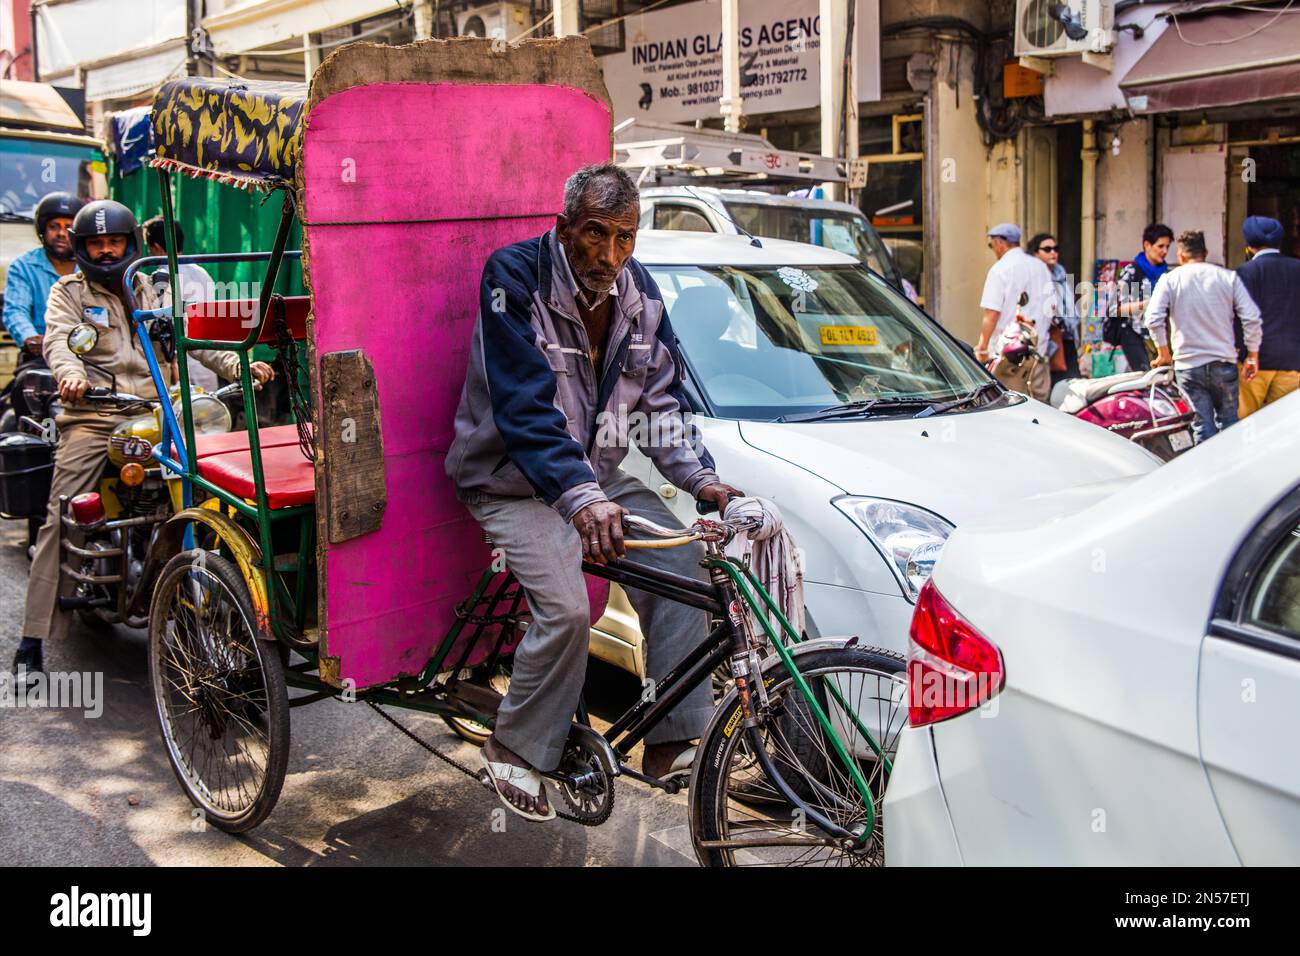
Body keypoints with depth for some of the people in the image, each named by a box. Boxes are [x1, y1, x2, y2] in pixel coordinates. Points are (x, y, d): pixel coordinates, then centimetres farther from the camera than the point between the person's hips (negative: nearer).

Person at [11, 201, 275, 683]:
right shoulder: (68, 292, 11)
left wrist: (238, 365, -8)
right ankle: (34, 635, -9)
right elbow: (59, 340, -7)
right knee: (61, 521, -10)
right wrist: (70, 374, -30)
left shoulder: (154, 290, 20)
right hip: (92, 415, -3)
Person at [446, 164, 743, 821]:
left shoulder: (638, 292, -1)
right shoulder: (514, 278, -20)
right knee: (566, 609, -25)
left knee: (684, 570, -11)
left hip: (598, 473, 6)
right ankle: (515, 751, -1)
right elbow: (526, 406, -29)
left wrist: (698, 476, -11)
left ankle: (672, 741, 1)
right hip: (515, 481, -6)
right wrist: (581, 499, -40)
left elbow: (661, 399, 5)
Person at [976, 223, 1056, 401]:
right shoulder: (1041, 266, 11)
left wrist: (982, 346, -10)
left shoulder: (1000, 269, -9)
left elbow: (992, 314, -15)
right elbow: (1052, 307, 14)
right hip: (1038, 348, 6)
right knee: (1040, 400, 9)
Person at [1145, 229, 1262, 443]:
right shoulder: (1228, 276, 3)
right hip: (1224, 362, 1)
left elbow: (1153, 319, -11)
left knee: (1203, 425, 2)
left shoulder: (1170, 279, 0)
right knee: (1228, 422, 12)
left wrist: (1164, 352, 2)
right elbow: (1252, 317, -3)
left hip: (1187, 364, -1)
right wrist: (1253, 355, 6)